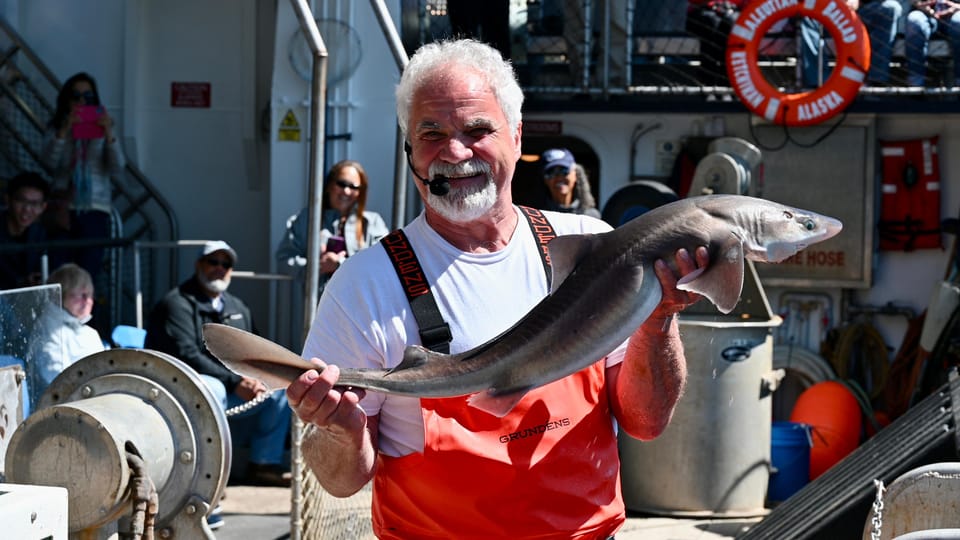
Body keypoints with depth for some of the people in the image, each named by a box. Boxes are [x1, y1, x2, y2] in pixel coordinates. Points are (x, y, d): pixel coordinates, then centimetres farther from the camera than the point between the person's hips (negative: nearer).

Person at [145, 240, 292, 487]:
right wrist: (234, 382, -24)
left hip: (229, 389, 8)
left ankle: (264, 464, -3)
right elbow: (187, 356, -20)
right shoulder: (177, 304, -9)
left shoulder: (238, 309, 18)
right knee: (213, 390, -38)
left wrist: (250, 381, -7)